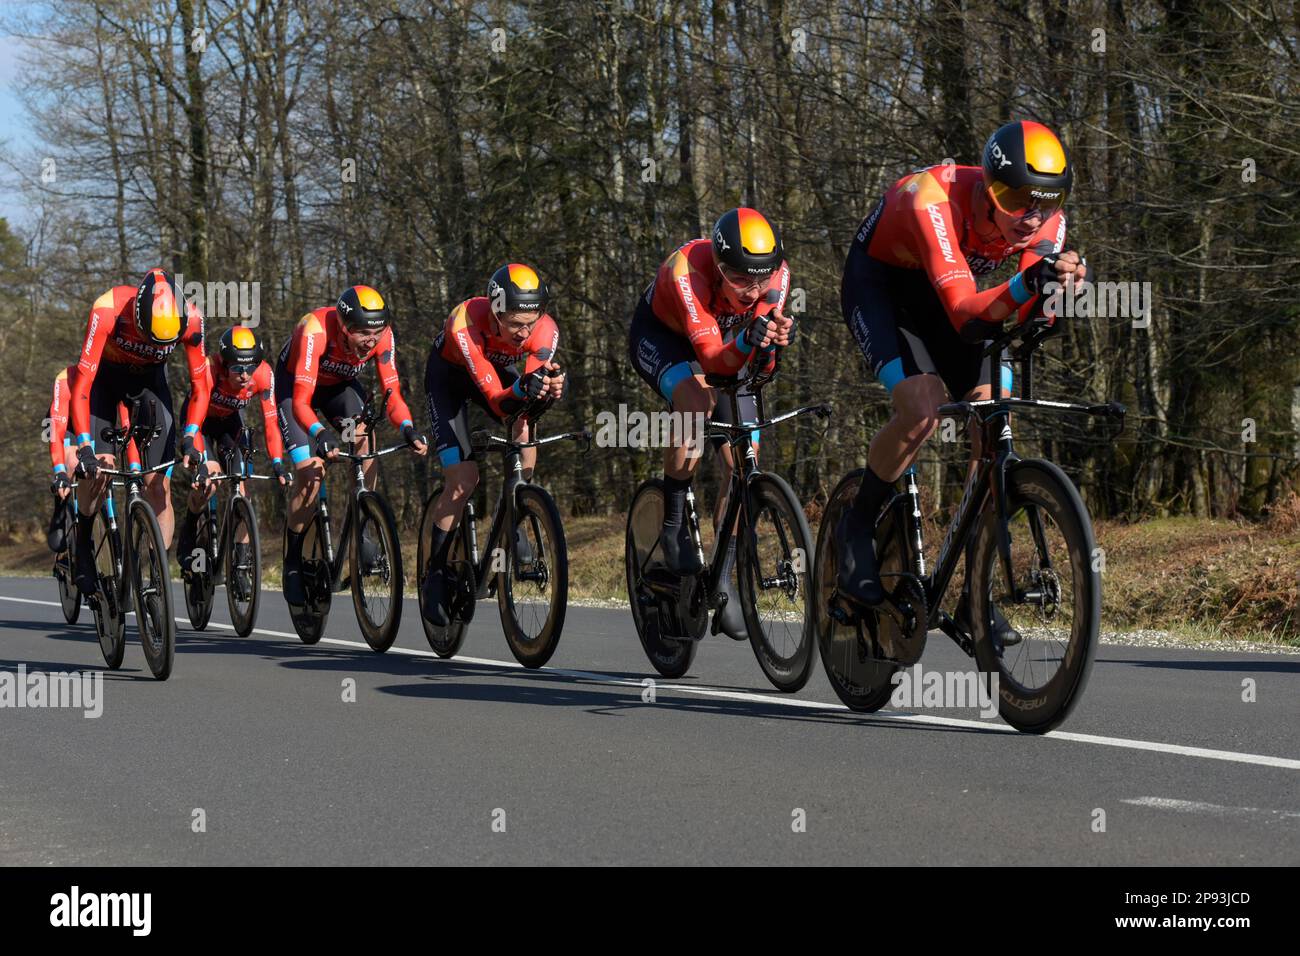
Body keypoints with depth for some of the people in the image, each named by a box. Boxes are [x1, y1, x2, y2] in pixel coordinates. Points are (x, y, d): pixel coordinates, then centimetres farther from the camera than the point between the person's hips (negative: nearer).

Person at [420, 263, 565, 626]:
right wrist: (523, 388, -64)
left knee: (525, 425, -28)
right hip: (449, 375, -3)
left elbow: (530, 400, -34)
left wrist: (550, 389, -56)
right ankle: (435, 572, 1)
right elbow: (497, 402, -43)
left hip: (500, 369, 3)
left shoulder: (545, 330, -31)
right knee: (464, 478, -15)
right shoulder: (466, 323, -40)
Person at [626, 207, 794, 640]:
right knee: (696, 400, -35)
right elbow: (713, 361, -44)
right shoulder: (686, 268, -39)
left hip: (724, 345, 4)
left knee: (741, 464, -8)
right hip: (660, 334, -4)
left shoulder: (775, 274, -28)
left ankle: (724, 573, 7)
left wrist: (774, 342, -47)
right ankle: (673, 524, -17)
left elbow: (760, 365, -26)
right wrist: (746, 340, -62)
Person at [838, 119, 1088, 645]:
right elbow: (965, 315, -46)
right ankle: (857, 529, -2)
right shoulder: (935, 198, -38)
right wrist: (1028, 282, -63)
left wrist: (1054, 290, -48)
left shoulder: (1046, 221, -22)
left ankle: (977, 593, -4)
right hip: (877, 284, -5)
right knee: (922, 409, -29)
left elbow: (1027, 318, -27)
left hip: (943, 291, 5)